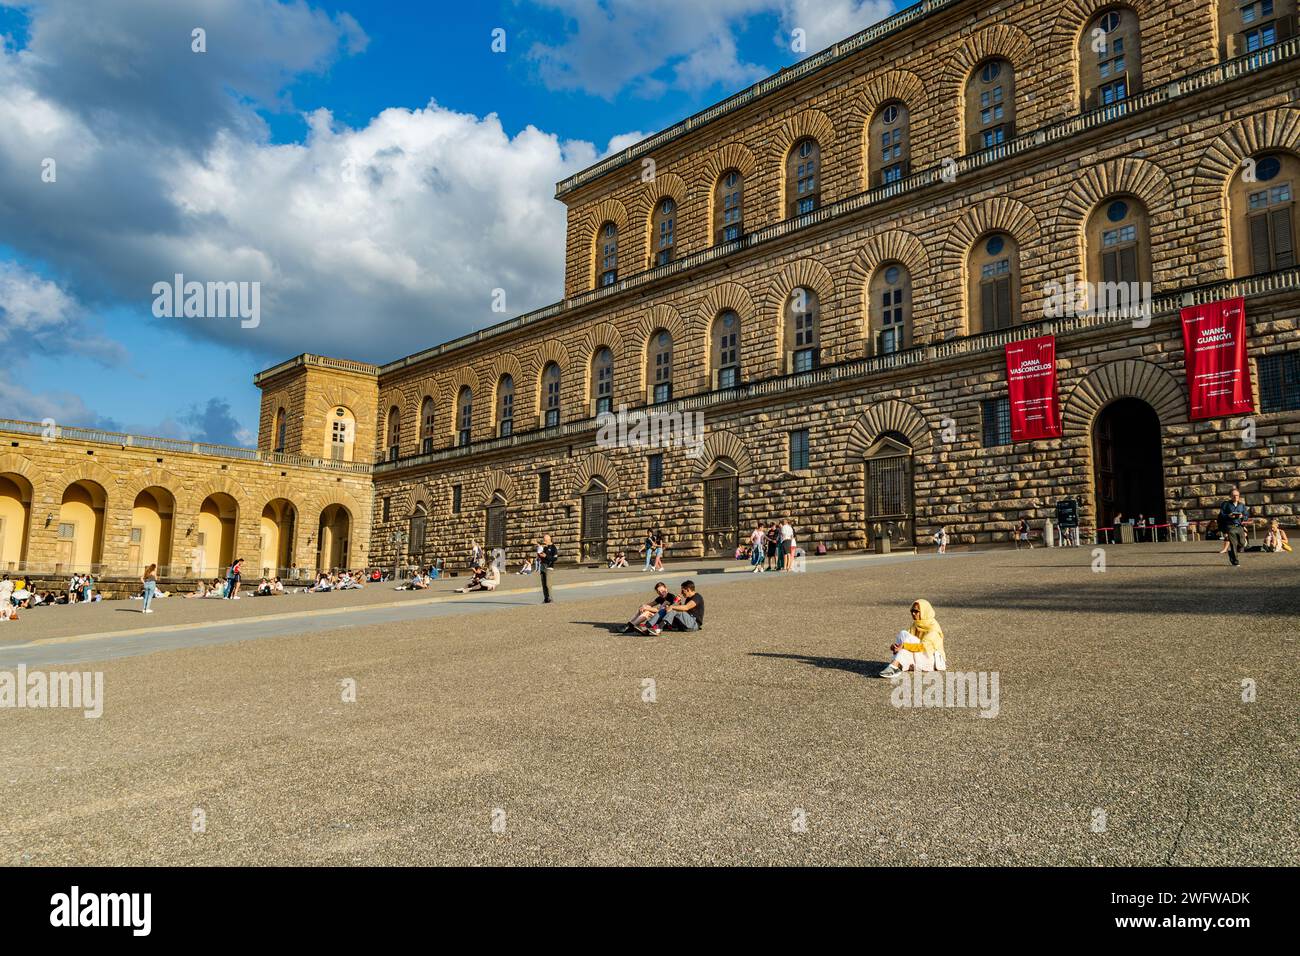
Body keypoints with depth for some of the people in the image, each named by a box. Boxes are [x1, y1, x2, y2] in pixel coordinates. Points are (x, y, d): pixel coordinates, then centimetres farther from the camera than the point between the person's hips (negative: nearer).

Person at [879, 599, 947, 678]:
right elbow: (903, 642, 1)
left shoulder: (933, 627, -11)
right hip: (918, 659, 7)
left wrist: (904, 646, -35)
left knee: (905, 635, -24)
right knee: (902, 634, -15)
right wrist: (894, 645, -22)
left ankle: (894, 666, -37)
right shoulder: (915, 625, 11)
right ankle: (896, 666, -34)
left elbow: (924, 646, -27)